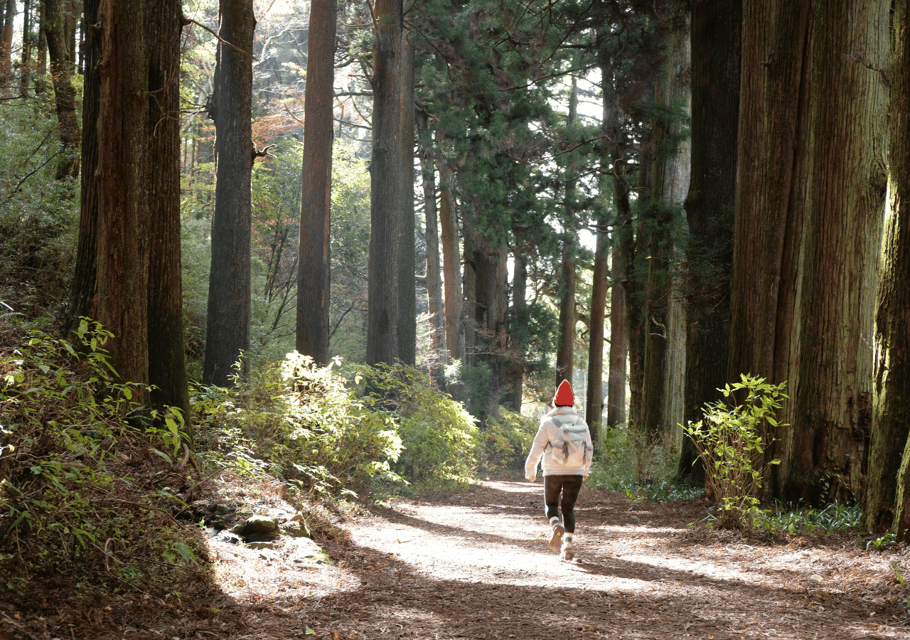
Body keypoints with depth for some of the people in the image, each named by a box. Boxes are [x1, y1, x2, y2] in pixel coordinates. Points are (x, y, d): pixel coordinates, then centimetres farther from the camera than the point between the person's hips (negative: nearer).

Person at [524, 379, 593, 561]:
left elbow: (536, 449, -5)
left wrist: (530, 471, 9)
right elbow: (588, 450, 11)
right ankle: (568, 545, -2)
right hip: (575, 472, 2)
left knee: (551, 505, 15)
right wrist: (585, 471, 28)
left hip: (554, 471, -2)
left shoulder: (549, 423, -6)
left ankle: (557, 527, -16)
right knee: (568, 508, 12)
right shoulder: (581, 423, 4)